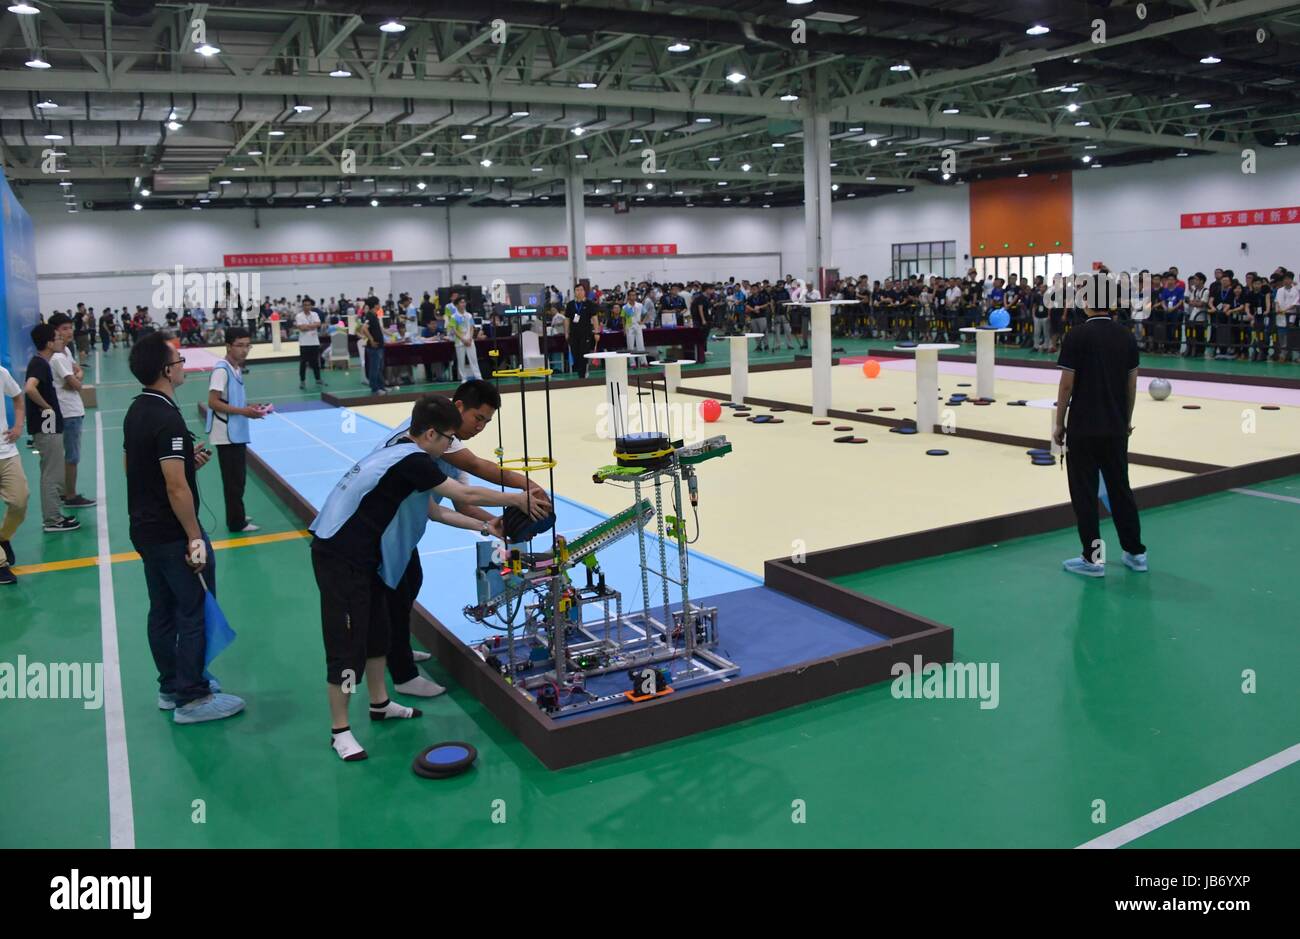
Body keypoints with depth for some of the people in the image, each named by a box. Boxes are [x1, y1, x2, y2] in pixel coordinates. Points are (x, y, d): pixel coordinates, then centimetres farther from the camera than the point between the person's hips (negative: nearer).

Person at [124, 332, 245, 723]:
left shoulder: (137, 410, 7)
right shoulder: (167, 418, -23)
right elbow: (176, 488, -24)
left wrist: (187, 459, 9)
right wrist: (195, 537, -18)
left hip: (146, 529, 9)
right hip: (172, 534, -9)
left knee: (162, 611, 17)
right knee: (195, 613, 1)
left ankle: (171, 686, 29)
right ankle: (191, 698, 9)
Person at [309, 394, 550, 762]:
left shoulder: (402, 450, 8)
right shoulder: (411, 460, -21)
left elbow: (432, 510, 12)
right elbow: (465, 494, -20)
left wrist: (483, 526, 11)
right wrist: (517, 499, -7)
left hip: (361, 551, 10)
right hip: (338, 555, -10)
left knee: (377, 628, 19)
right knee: (346, 640, -3)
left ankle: (379, 703, 34)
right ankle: (339, 730, 9)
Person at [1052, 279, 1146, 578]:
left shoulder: (1076, 336, -12)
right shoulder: (1127, 337, 4)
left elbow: (1067, 385, -12)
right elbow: (1132, 384, 8)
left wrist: (1059, 423, -2)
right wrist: (1126, 419, 20)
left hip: (1083, 428, -5)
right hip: (1116, 427, 5)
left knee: (1084, 492, 2)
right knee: (1120, 488, 15)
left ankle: (1093, 558, 5)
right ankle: (1135, 552, 21)